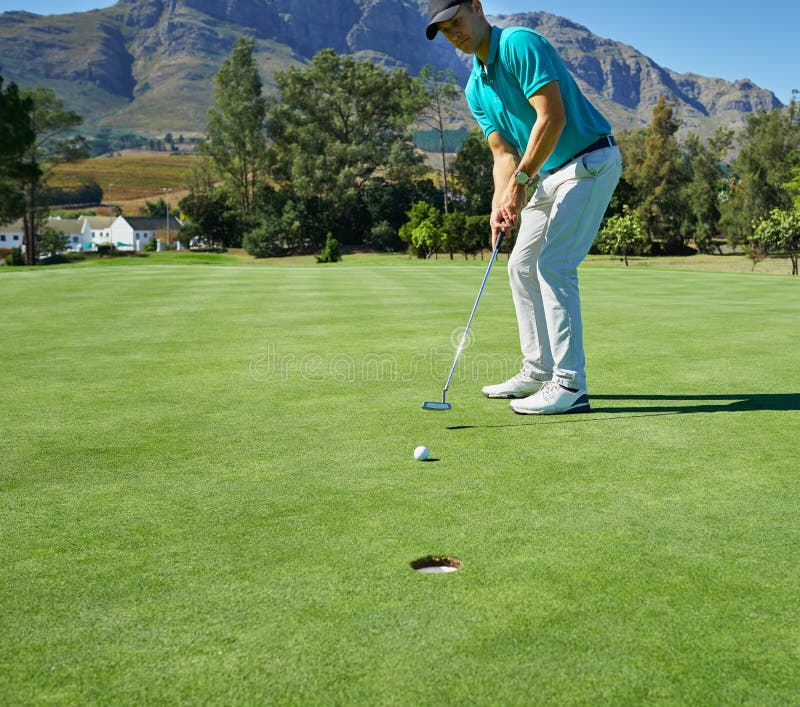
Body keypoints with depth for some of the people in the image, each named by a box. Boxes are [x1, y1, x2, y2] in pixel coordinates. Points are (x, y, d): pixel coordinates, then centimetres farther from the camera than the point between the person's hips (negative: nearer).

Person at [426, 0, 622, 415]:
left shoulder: (519, 45, -16)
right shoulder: (475, 89, 10)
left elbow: (553, 118, -24)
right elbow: (503, 152, 6)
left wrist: (520, 182, -22)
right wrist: (501, 204, -11)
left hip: (590, 162, -9)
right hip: (548, 174, 9)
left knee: (553, 264, -17)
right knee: (521, 266, 10)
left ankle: (570, 384, -15)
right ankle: (538, 371, 19)